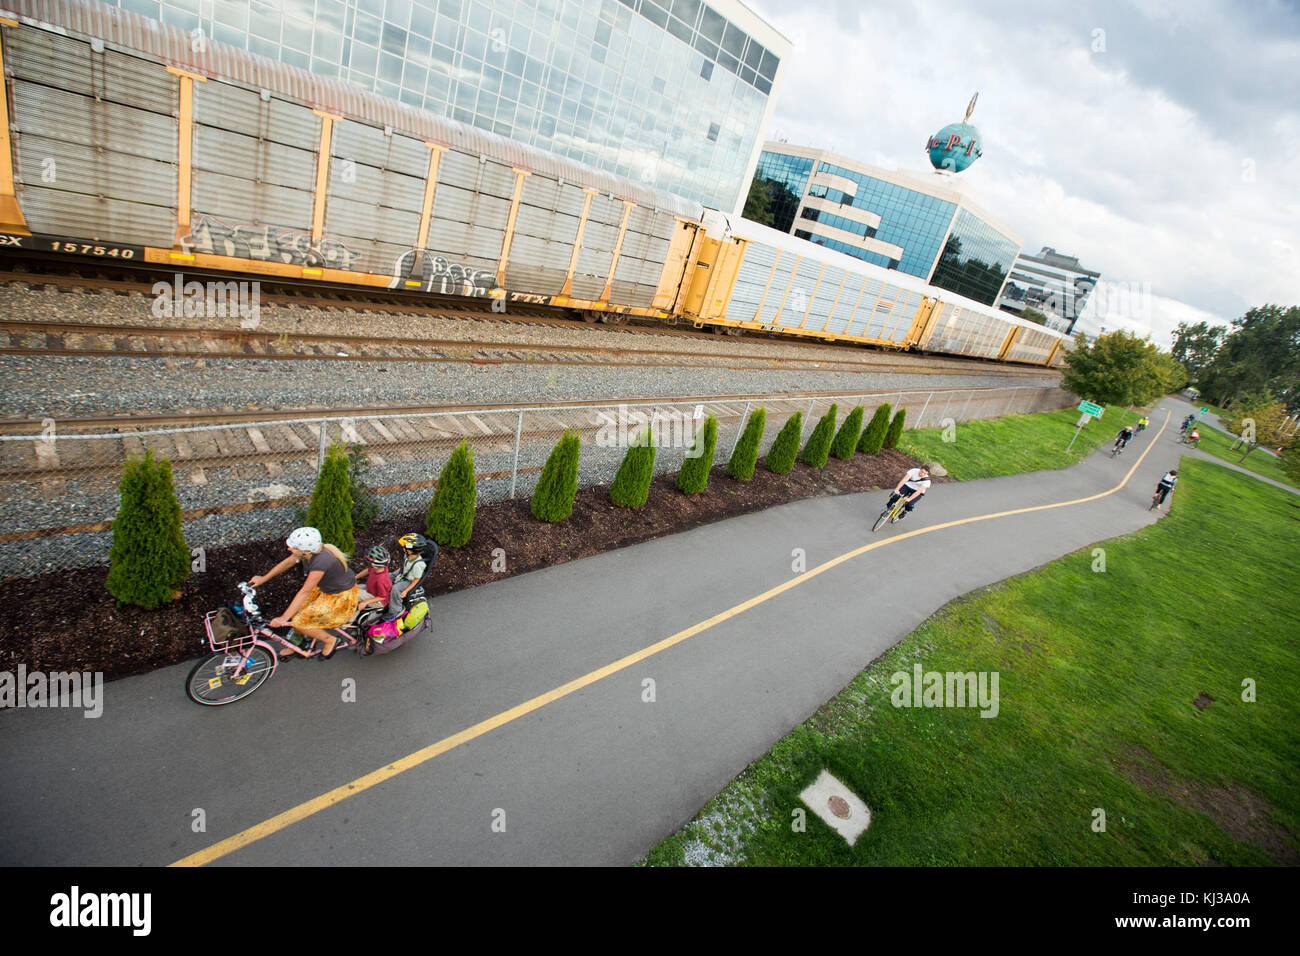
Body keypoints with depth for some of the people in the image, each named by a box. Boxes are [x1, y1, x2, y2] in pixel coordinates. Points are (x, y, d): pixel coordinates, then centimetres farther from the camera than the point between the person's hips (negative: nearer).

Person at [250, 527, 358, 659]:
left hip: (341, 597, -8)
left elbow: (305, 592, -31)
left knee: (300, 622, -9)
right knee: (296, 611, 8)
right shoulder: (308, 549, -13)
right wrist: (263, 578, 15)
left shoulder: (320, 561, -36)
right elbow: (287, 562, 7)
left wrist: (283, 618, -25)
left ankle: (330, 640, 12)